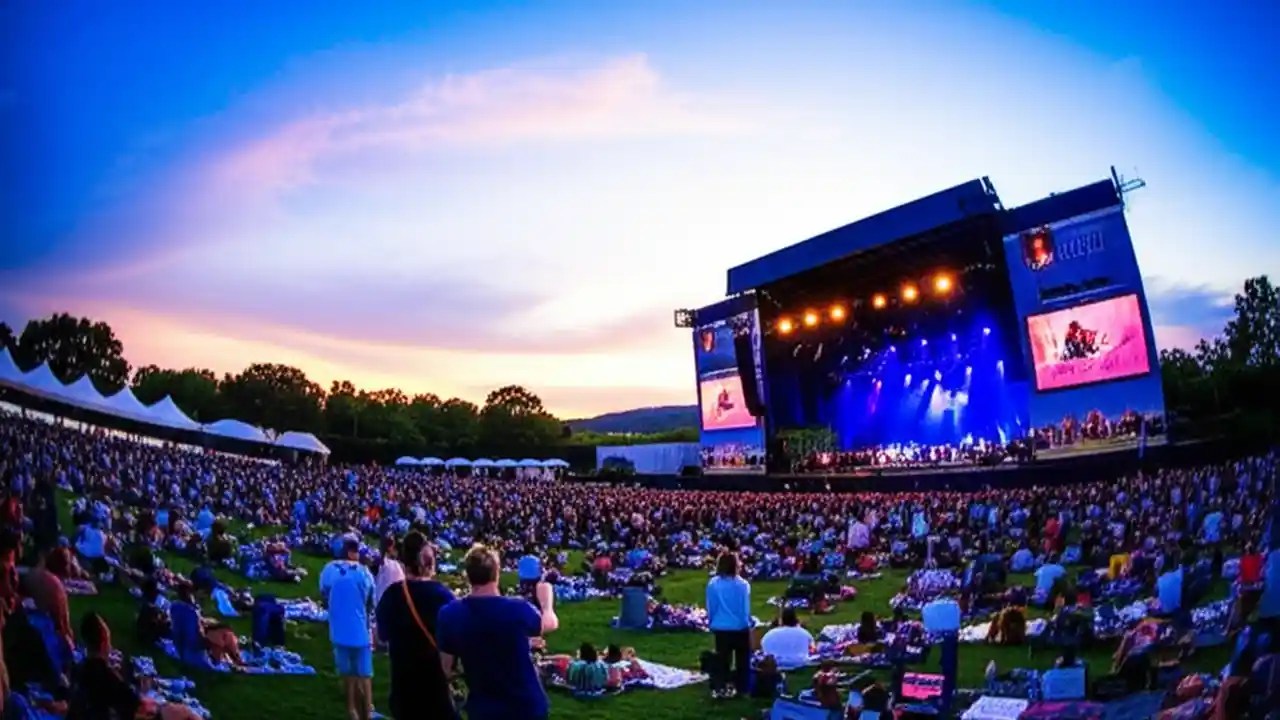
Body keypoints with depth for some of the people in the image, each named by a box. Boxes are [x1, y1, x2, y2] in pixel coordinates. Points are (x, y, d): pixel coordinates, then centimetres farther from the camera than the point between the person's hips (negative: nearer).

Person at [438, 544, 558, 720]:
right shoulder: (517, 610, -21)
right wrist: (546, 599, 23)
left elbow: (446, 669, -5)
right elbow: (550, 624, 2)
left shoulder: (449, 615, -15)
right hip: (526, 705, -1)